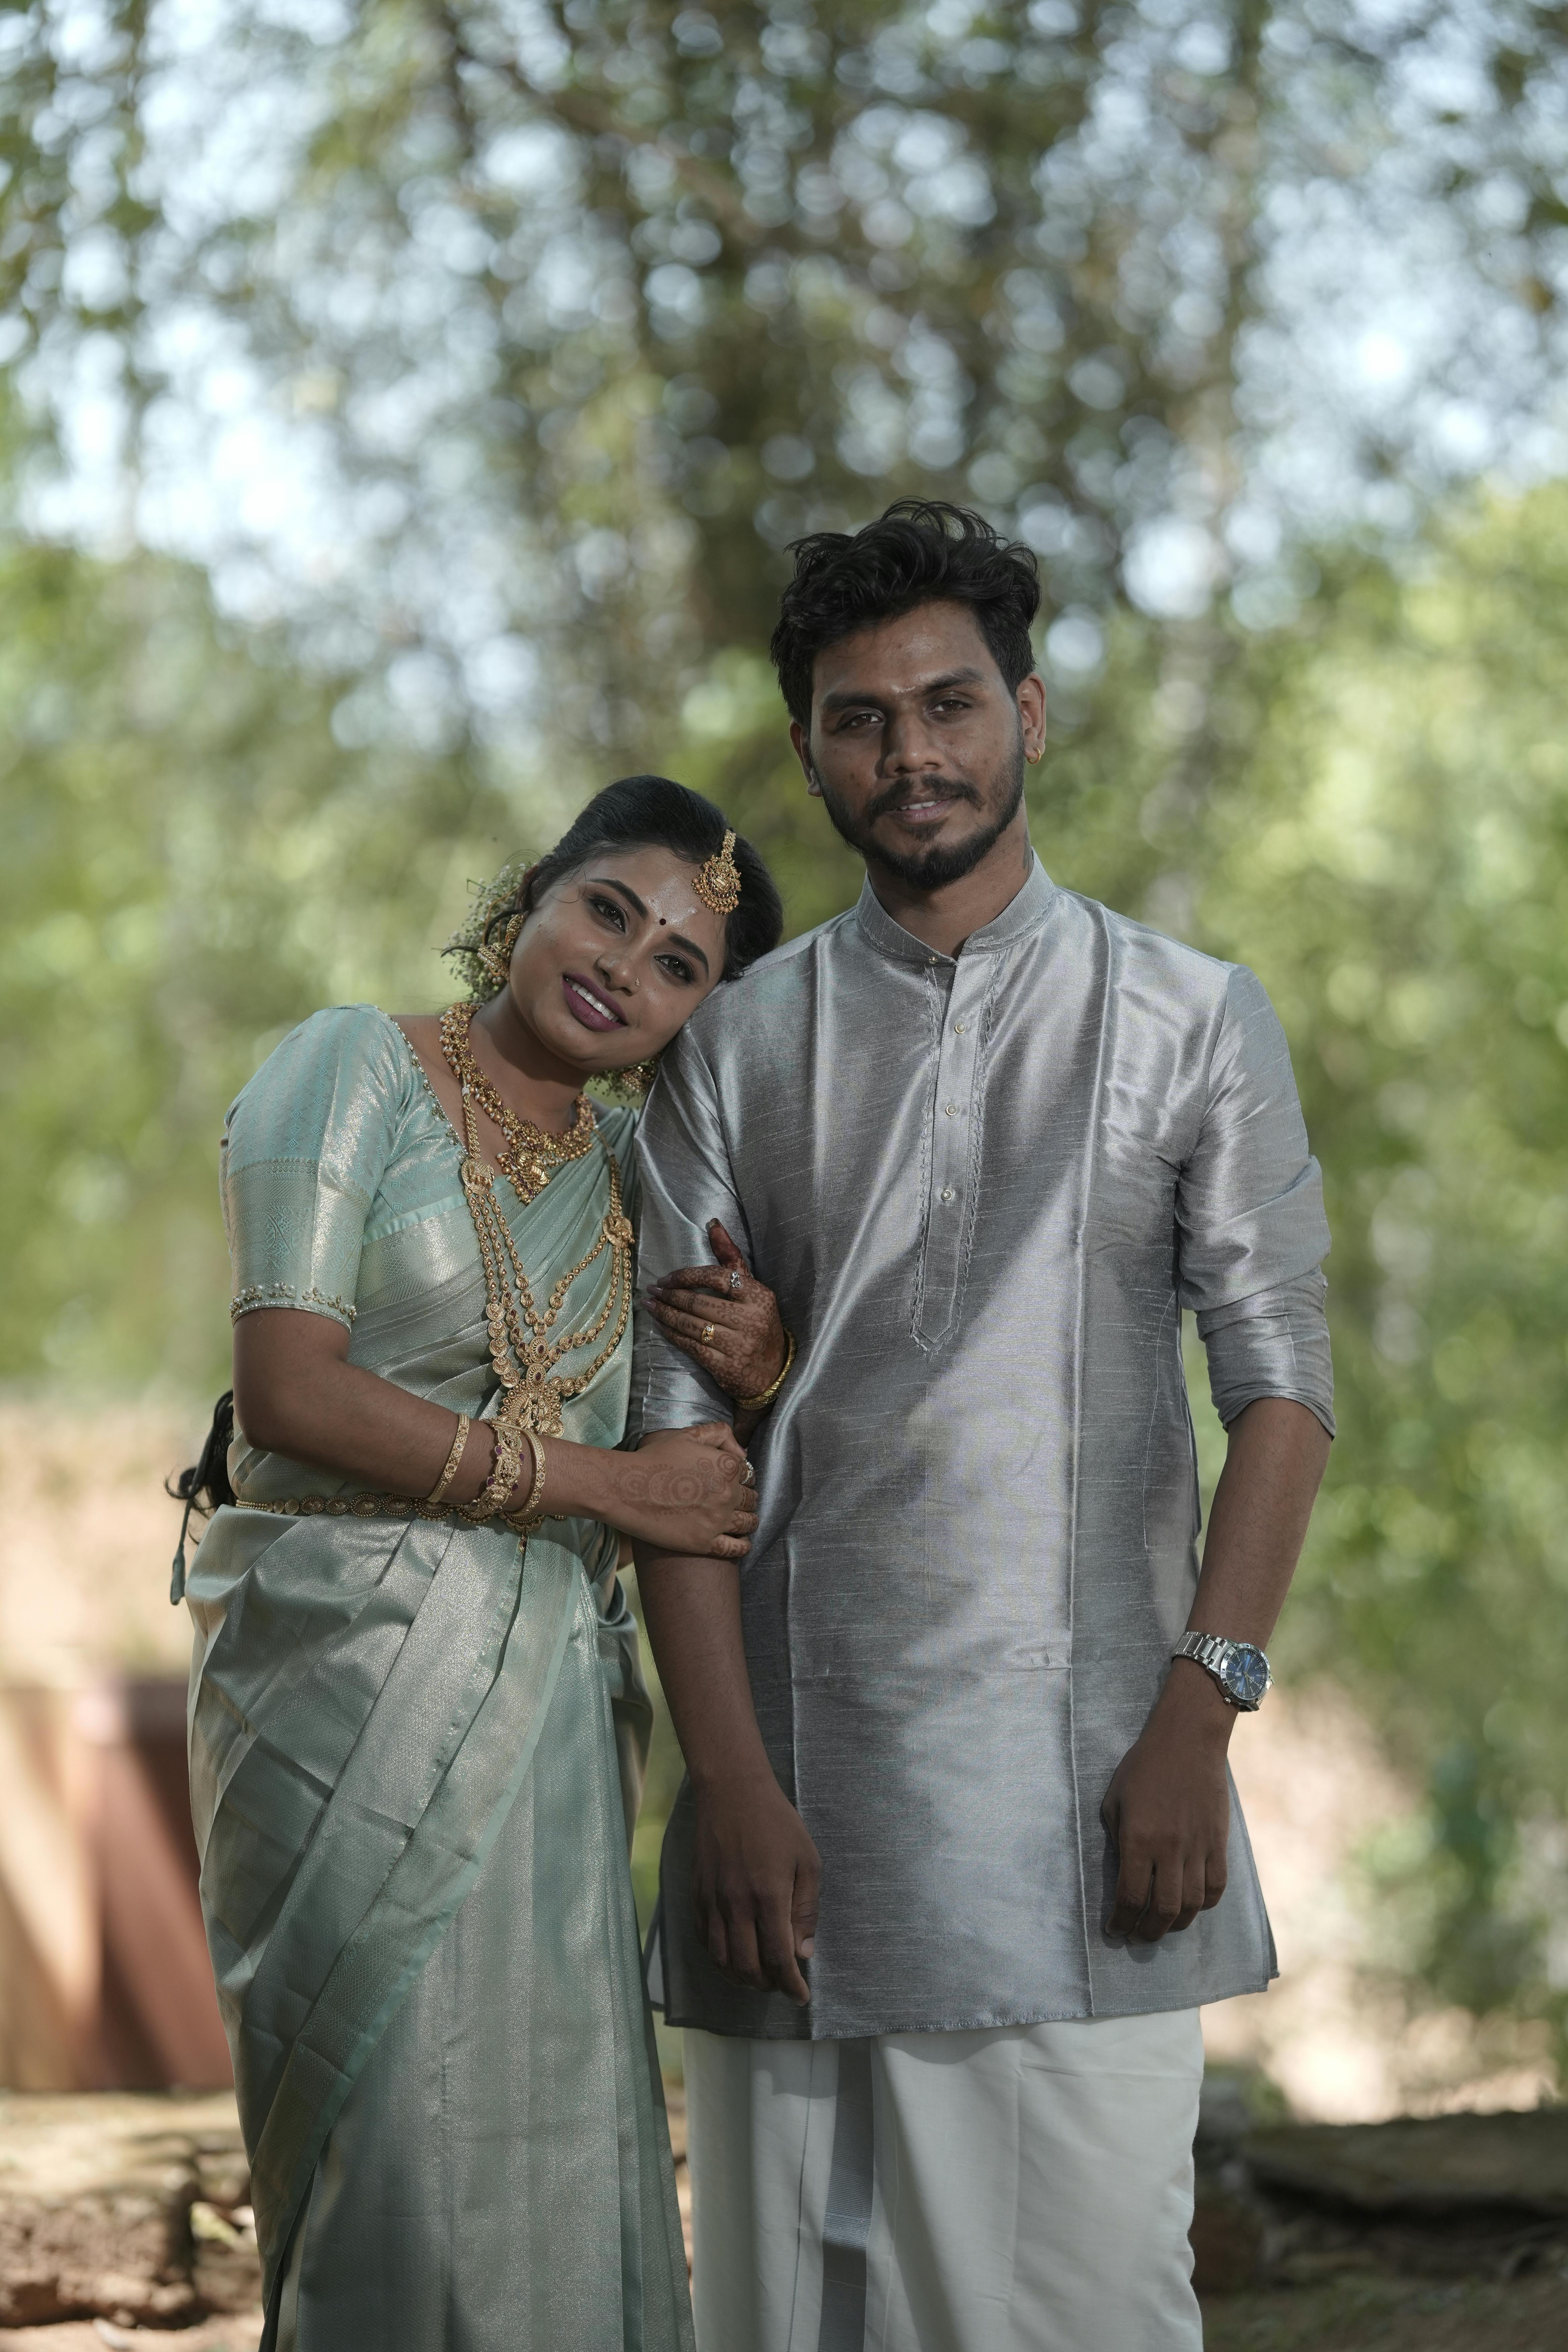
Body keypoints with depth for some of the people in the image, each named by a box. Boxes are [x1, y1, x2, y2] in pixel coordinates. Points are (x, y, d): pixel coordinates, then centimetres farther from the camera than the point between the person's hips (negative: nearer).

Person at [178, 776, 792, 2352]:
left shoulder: (631, 1171, 15)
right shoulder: (355, 1069, -2)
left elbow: (698, 1475, 21)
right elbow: (287, 1395, -14)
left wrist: (764, 1363, -3)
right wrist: (602, 1483, -13)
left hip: (549, 1694, 6)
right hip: (353, 1674, -6)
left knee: (554, 2151, 4)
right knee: (392, 2147, -5)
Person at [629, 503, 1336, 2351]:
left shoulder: (1192, 1023, 8)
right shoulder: (736, 1050, 10)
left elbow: (1281, 1388, 3)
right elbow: (676, 1425, 5)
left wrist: (1199, 1715, -9)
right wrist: (730, 1781, -6)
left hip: (1079, 1781, -1)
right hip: (802, 1785, 2)